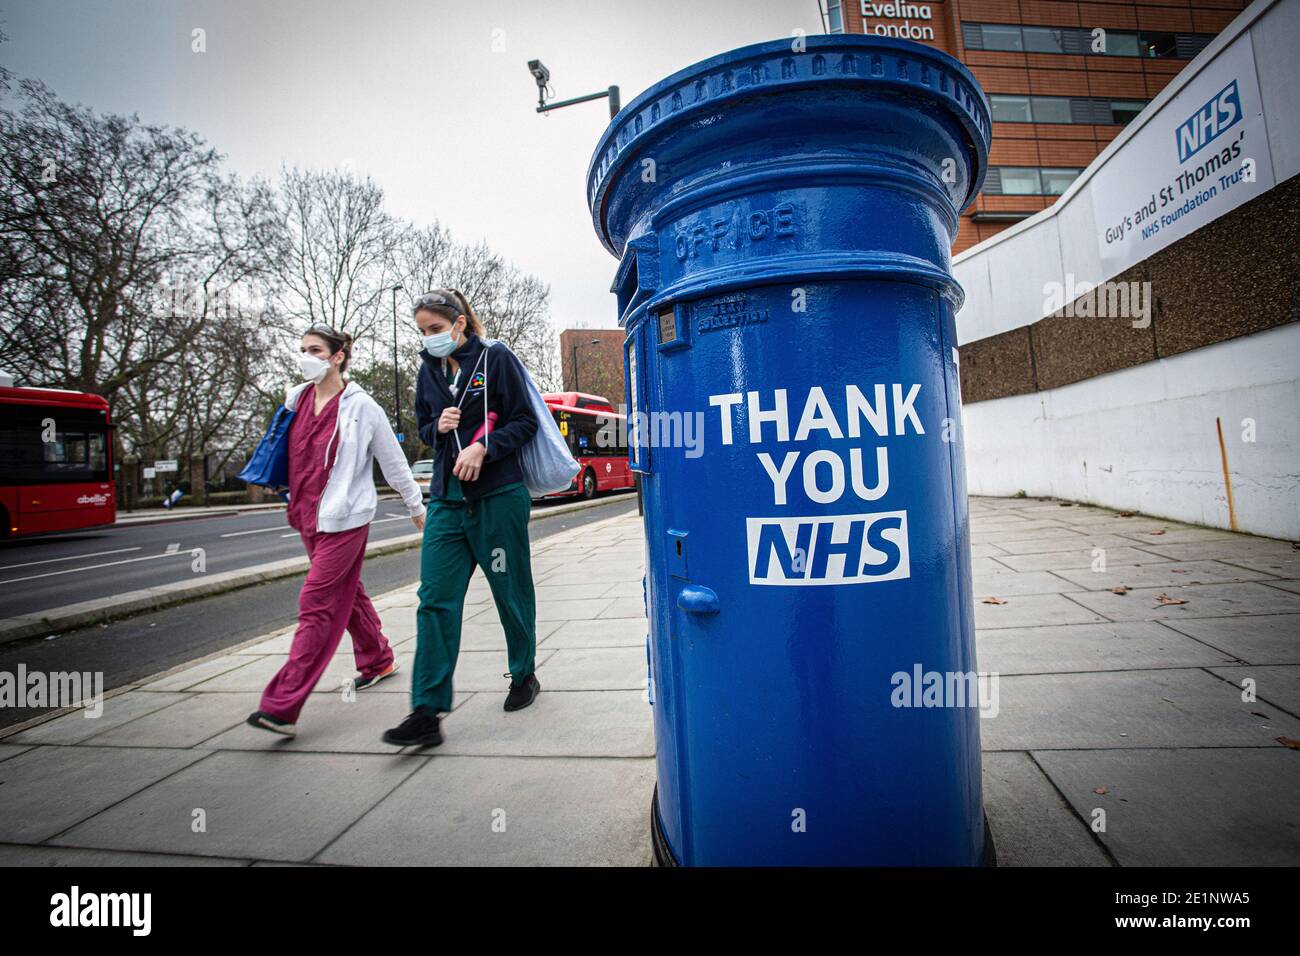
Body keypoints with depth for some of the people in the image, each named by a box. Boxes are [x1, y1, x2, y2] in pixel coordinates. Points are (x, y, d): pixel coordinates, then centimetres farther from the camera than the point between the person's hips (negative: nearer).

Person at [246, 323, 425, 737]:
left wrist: (417, 508, 4)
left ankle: (282, 706, -5)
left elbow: (394, 461, -2)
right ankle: (378, 660, 36)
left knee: (316, 604, -8)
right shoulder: (296, 399, 9)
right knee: (346, 594, 18)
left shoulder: (361, 407, -8)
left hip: (344, 520, -7)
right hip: (307, 516, 7)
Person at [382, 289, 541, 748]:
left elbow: (525, 421, -5)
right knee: (435, 599, -2)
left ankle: (524, 676, 32)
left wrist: (483, 447, -18)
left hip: (499, 496, -4)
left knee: (511, 592, 9)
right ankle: (426, 713, 3)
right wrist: (439, 427, -3)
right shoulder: (429, 370, 11)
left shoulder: (497, 358, -4)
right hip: (446, 499, 5)